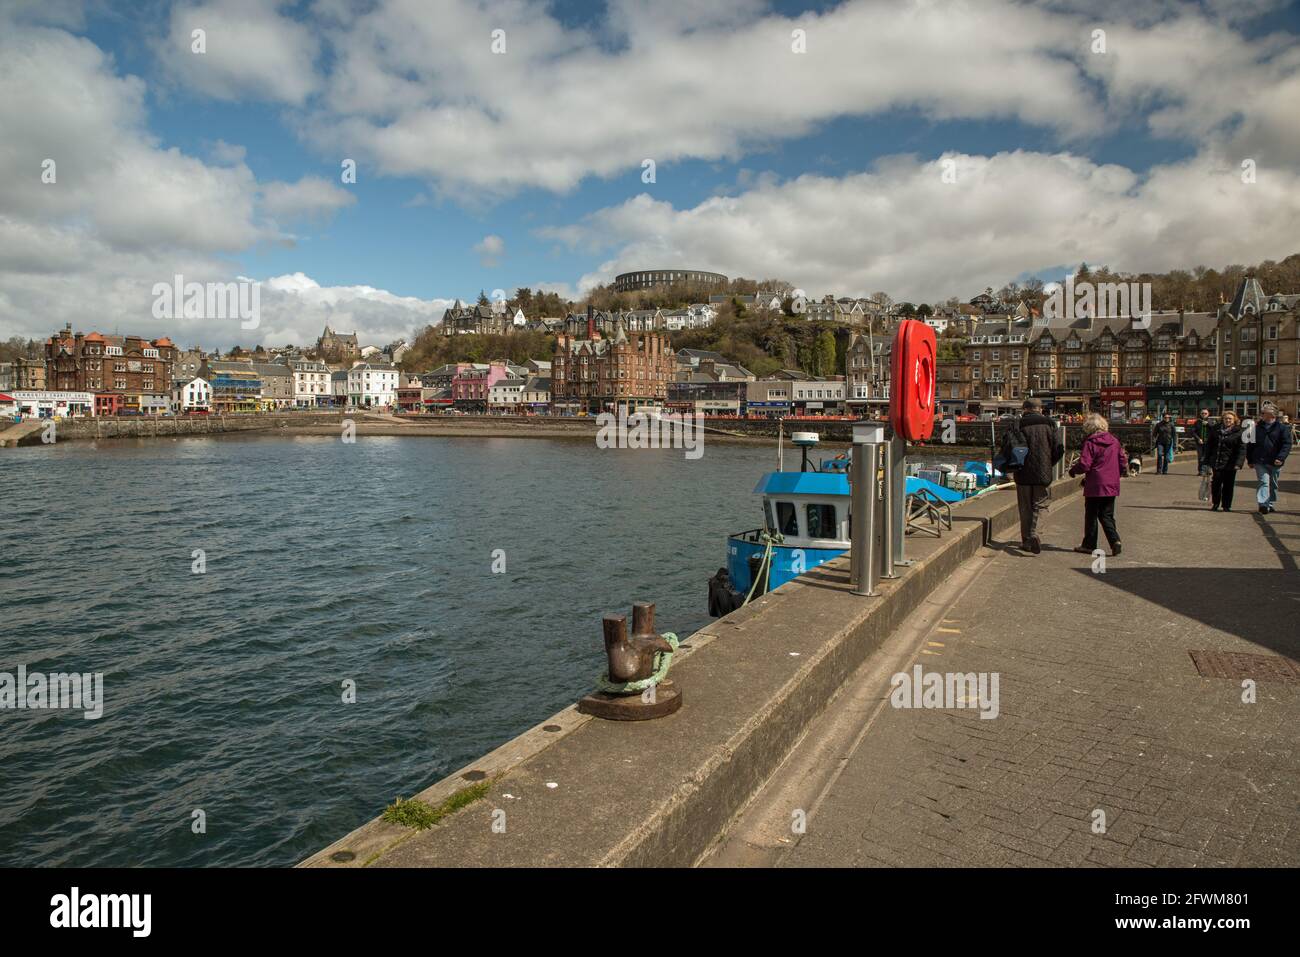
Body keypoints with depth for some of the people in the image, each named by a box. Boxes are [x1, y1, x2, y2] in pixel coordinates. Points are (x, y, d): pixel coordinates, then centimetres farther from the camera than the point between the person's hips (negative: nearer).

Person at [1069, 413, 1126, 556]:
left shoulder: (1090, 443, -12)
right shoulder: (1115, 441, 6)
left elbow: (1084, 465, -16)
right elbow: (1123, 464, 10)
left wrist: (1072, 470, 3)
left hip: (1095, 486, -5)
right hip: (1112, 485, 5)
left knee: (1091, 515, 6)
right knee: (1107, 515, 12)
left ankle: (1089, 545, 12)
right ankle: (1115, 540, -6)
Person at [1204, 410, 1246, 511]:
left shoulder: (1238, 432, -2)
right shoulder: (1215, 431, 8)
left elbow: (1242, 449, -6)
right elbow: (1209, 446, 13)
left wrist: (1238, 463, -17)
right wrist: (1207, 461, 7)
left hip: (1230, 464, -2)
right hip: (1216, 463, 2)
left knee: (1228, 486, 5)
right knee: (1215, 485, 5)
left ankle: (1226, 506, 15)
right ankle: (1215, 504, 17)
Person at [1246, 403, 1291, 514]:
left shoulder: (1282, 428, 1)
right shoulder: (1257, 428, 7)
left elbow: (1287, 444, -6)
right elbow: (1250, 445, 12)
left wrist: (1281, 458, -19)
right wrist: (1250, 460, 9)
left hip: (1275, 463, 0)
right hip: (1260, 462, 0)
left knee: (1273, 485, 11)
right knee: (1264, 482, -12)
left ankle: (1270, 504, 24)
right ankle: (1263, 505, -21)